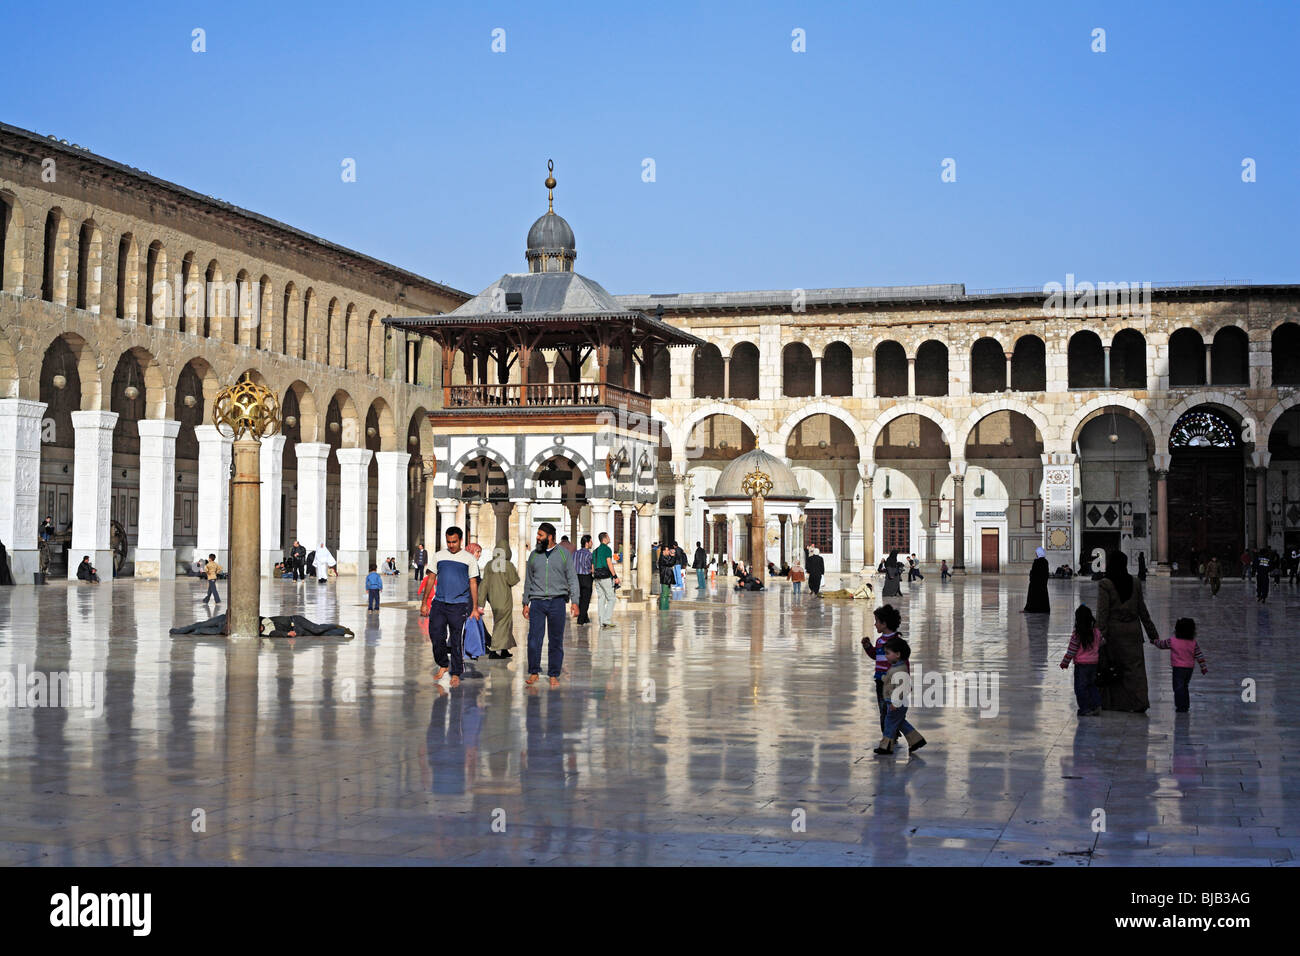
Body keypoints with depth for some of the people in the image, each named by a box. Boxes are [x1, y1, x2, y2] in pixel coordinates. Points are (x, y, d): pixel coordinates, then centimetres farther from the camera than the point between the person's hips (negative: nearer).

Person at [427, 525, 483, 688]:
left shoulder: (469, 558, 3)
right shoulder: (439, 556, 9)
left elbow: (473, 584, 6)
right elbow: (432, 578, 14)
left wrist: (475, 608, 3)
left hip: (459, 605, -2)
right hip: (439, 603, 2)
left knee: (457, 641, -2)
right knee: (436, 635, -2)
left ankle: (456, 674, 8)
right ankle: (443, 665, 21)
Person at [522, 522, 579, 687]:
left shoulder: (563, 554, 4)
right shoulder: (534, 555, 11)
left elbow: (572, 579, 4)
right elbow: (528, 581, 16)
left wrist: (574, 601, -5)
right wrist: (526, 603, 12)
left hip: (557, 601, -2)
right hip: (537, 601, 2)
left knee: (556, 641, 2)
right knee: (534, 638, -5)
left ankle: (554, 675, 10)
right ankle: (534, 672, 7)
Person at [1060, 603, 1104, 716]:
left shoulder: (1077, 634, -16)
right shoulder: (1097, 631, -1)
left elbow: (1071, 650, -13)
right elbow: (1102, 644, 13)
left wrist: (1065, 662, -2)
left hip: (1081, 665, -5)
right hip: (1094, 663, 6)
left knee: (1080, 687, 5)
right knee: (1092, 685, 20)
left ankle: (1085, 709, 6)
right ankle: (1097, 705, 15)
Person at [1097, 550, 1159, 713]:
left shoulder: (1105, 584, -10)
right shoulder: (1135, 582, 3)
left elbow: (1102, 611, -13)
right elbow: (1142, 609, 9)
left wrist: (1101, 634, -13)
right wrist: (1151, 631, 17)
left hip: (1114, 630, -3)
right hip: (1133, 629, 3)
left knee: (1112, 667, 8)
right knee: (1135, 665, 5)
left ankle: (1111, 702, 15)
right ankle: (1140, 702, -5)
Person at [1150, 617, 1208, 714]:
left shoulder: (1172, 641, -11)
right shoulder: (1194, 643, -3)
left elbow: (1161, 644, 6)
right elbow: (1199, 656, -1)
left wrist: (1154, 641, 25)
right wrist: (1204, 667, 7)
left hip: (1178, 668, -5)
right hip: (1189, 668, 5)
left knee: (1178, 687, -1)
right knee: (1184, 687, 20)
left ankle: (1181, 707, -8)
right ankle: (1186, 705, 26)